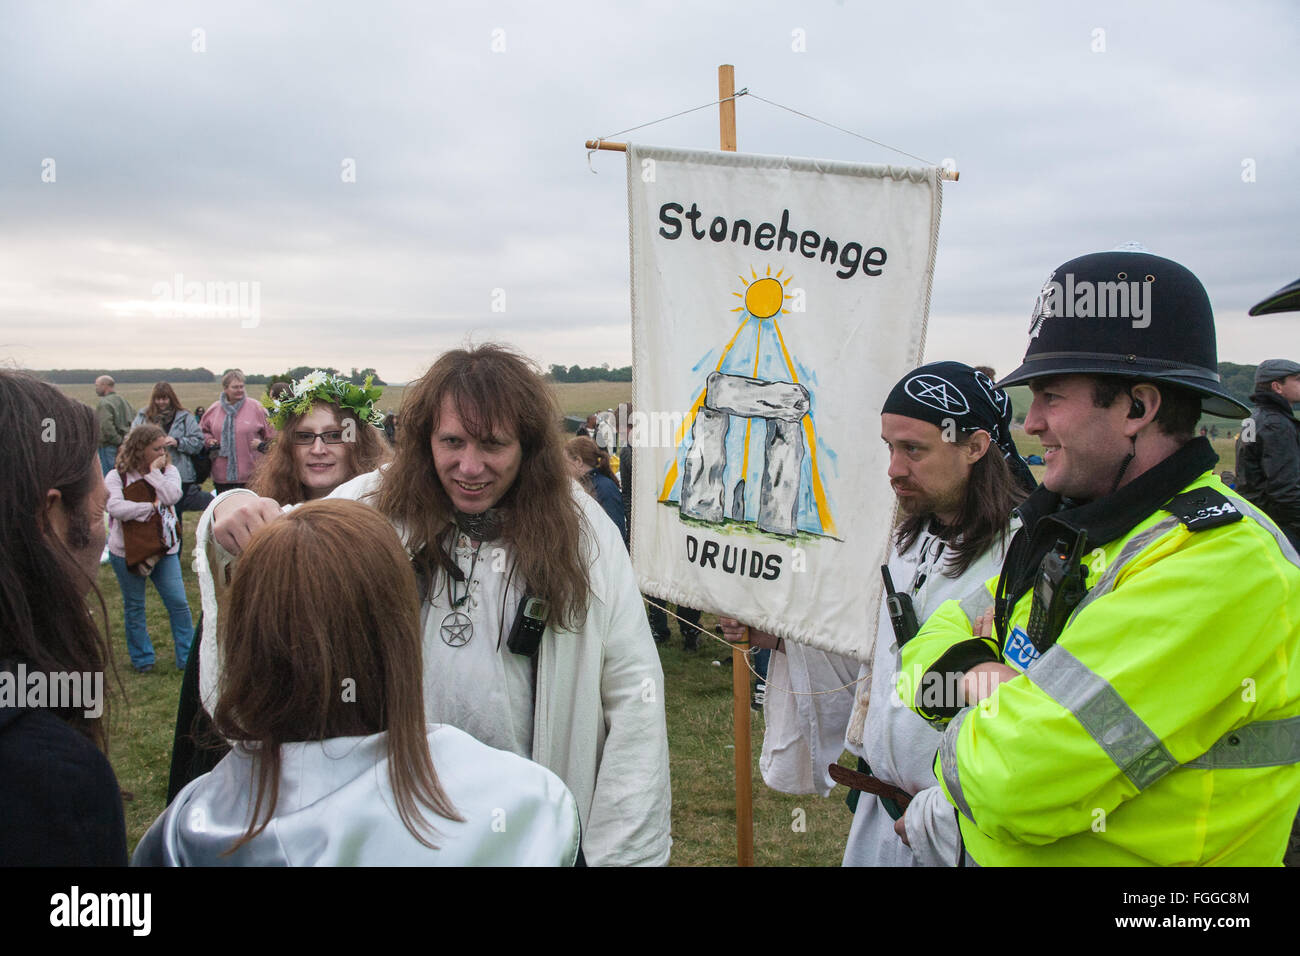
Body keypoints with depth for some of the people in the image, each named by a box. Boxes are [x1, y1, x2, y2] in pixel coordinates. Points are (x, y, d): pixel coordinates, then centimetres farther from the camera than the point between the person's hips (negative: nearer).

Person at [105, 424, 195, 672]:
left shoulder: (168, 471, 2)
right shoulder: (117, 476, -6)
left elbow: (172, 496, -17)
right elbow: (116, 507, -22)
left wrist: (154, 472, -13)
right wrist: (152, 507, -20)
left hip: (164, 548, 2)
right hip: (127, 550, -1)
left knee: (179, 602, -1)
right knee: (134, 607, 11)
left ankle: (189, 657, 9)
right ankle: (141, 659, 25)